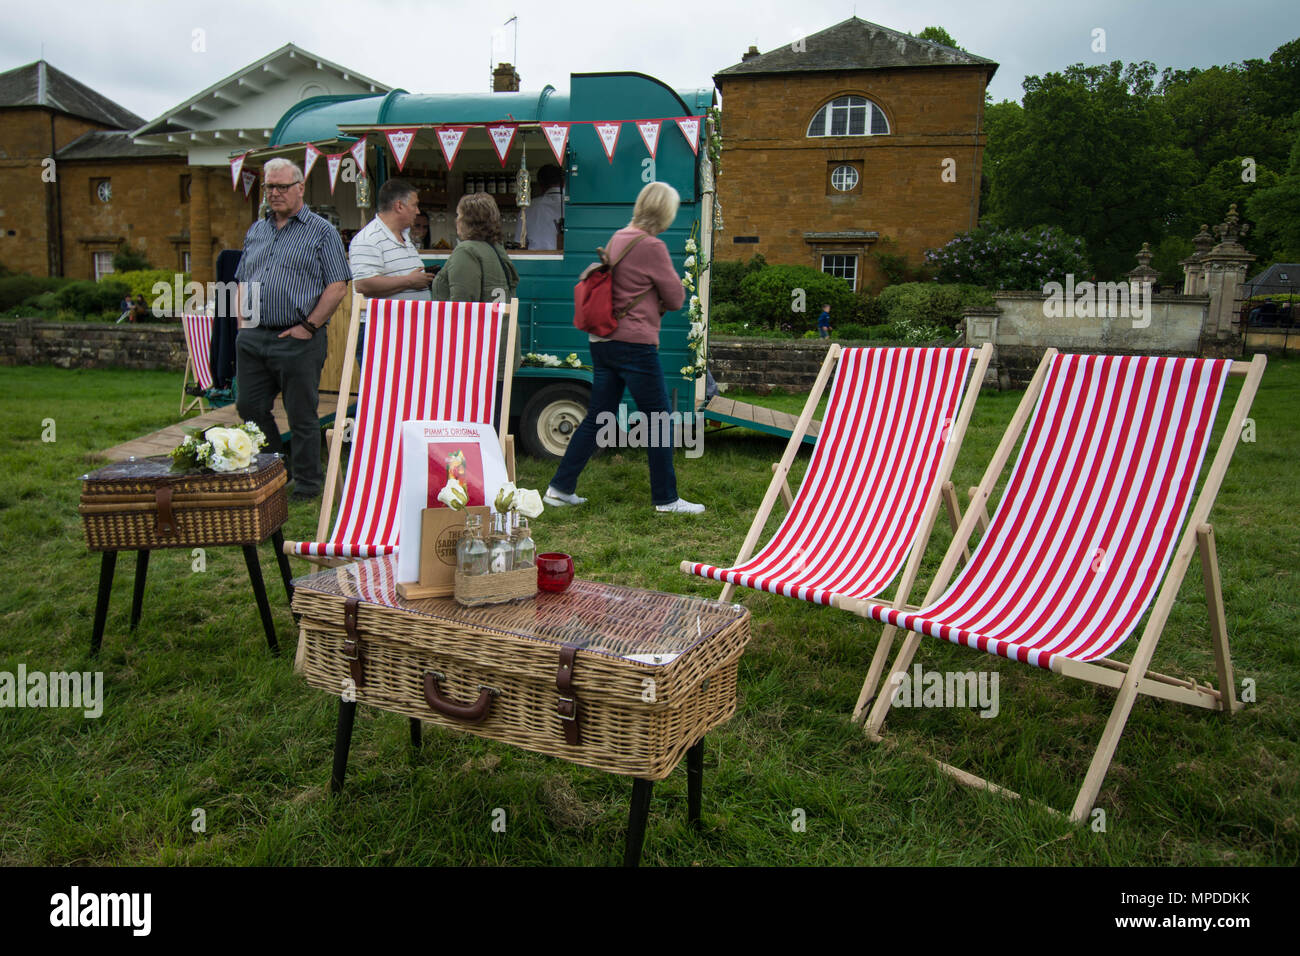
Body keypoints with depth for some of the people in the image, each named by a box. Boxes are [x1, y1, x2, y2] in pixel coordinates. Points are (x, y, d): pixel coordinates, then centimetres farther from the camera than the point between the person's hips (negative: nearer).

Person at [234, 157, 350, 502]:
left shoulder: (322, 231, 1)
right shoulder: (255, 231, 19)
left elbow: (337, 285, -7)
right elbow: (243, 280, 24)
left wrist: (309, 326, -12)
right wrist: (242, 320, 9)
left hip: (298, 340, -6)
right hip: (252, 339, 6)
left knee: (301, 415, 1)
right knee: (250, 408, 10)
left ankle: (307, 484, 14)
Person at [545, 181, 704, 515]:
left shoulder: (617, 239, 12)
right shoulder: (652, 247, -13)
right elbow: (676, 299, -5)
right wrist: (660, 302, 15)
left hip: (603, 342, 8)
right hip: (635, 344, -8)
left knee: (598, 417, 14)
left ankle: (560, 487, 16)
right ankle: (666, 500, 10)